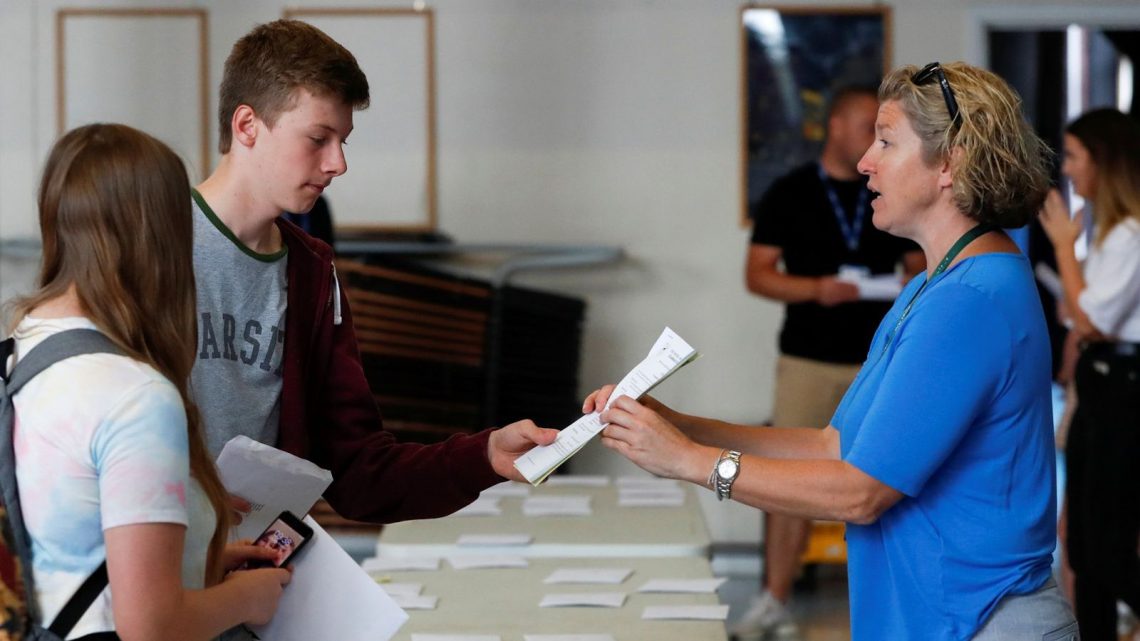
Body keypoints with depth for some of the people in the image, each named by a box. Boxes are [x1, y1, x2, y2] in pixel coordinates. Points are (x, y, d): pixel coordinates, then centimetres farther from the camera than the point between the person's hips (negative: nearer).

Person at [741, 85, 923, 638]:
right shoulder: (789, 195, 1)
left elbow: (919, 268, 12)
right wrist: (815, 289, -18)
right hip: (808, 359, -2)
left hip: (882, 361, 2)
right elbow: (758, 274, -1)